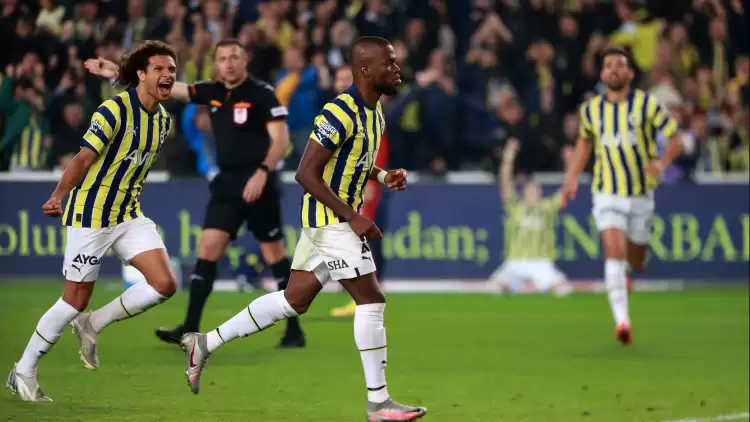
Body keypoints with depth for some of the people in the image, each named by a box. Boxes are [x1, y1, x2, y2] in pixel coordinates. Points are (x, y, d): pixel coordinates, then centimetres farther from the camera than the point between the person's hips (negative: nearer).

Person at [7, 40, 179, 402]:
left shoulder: (163, 120, 7)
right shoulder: (115, 109, -17)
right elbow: (85, 157, -21)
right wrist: (59, 195, -27)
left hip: (129, 214, 7)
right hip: (91, 213, -7)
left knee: (164, 284, -11)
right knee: (76, 301, -4)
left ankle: (92, 325, 9)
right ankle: (23, 371, 14)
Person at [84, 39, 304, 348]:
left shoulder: (262, 94, -9)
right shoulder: (213, 93, 8)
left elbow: (281, 139, -14)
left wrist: (262, 173, -27)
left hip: (258, 184, -6)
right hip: (226, 184, 6)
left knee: (274, 254, -2)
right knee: (208, 248, -1)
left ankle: (294, 331, 6)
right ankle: (190, 328, 1)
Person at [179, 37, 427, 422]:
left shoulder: (374, 112, 9)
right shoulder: (340, 114, -21)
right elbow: (306, 173, -22)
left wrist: (383, 176, 5)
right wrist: (352, 217, -24)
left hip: (333, 219, 10)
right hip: (331, 219, -10)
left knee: (294, 300, 14)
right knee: (371, 301, -7)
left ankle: (206, 343, 20)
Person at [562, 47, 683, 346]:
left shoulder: (647, 105, -9)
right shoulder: (590, 109, 0)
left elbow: (675, 140, -7)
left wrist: (663, 162, -27)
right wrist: (573, 178, 10)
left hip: (641, 195, 0)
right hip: (607, 195, 0)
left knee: (635, 263, 13)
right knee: (614, 253, -19)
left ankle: (626, 269, 52)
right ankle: (621, 321, -21)